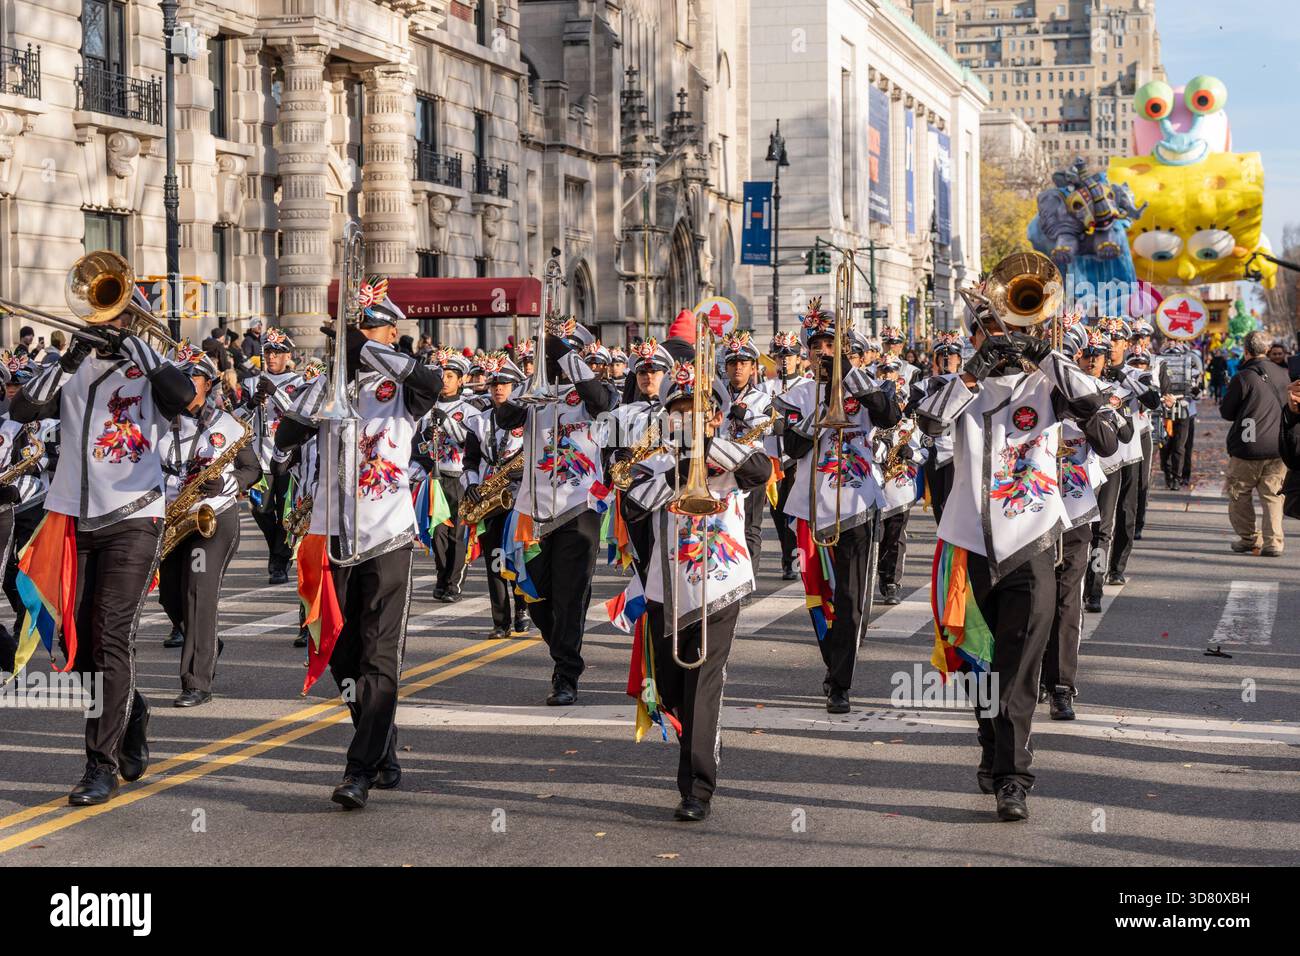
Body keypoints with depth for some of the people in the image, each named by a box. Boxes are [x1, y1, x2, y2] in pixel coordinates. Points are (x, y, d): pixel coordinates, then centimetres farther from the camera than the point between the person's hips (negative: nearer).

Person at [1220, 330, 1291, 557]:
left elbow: (1227, 412, -4)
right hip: (1278, 447, 4)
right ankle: (1273, 542, 1)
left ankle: (1249, 538, 13)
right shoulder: (1284, 375, 2)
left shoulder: (1242, 378, -11)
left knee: (1239, 495, 12)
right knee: (1273, 496, 8)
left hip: (1248, 448, -4)